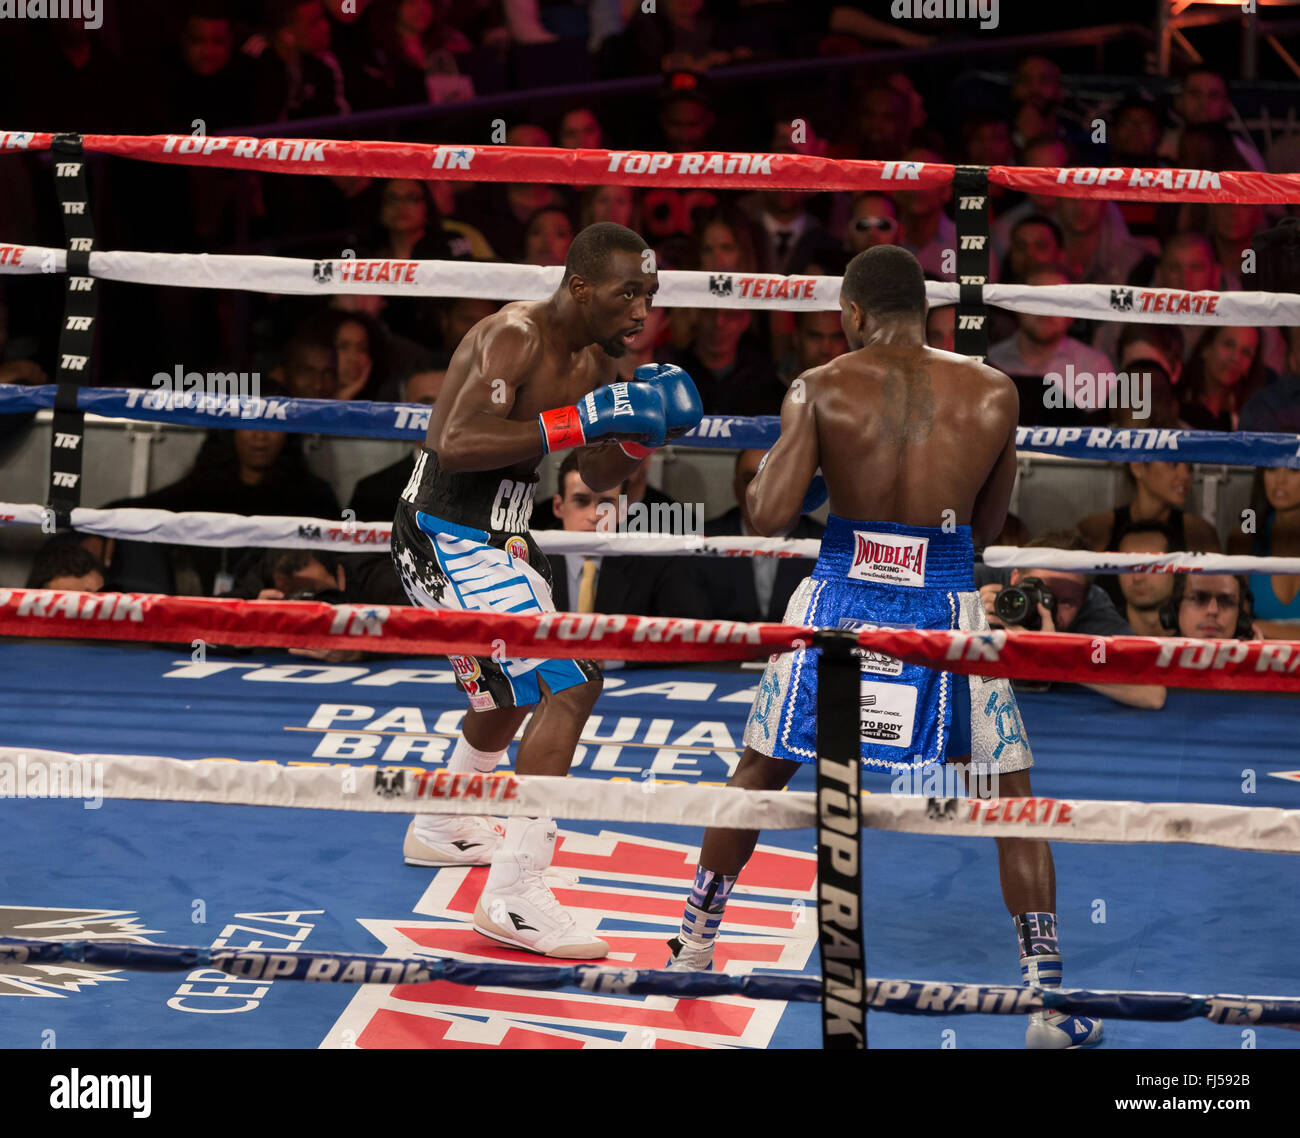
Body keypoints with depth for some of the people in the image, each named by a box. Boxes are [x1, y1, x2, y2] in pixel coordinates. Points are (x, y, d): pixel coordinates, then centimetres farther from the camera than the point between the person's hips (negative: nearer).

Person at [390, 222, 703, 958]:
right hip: (446, 538, -11)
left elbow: (598, 479, 17)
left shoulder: (594, 359, 8)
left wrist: (639, 437, -4)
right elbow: (458, 445, -34)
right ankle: (514, 898, -23)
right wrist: (579, 421, -36)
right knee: (564, 687, -21)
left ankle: (440, 829, 55)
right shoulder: (515, 338, -21)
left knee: (517, 691, 31)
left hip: (498, 539, 11)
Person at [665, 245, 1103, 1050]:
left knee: (759, 773, 21)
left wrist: (773, 468, 11)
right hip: (946, 606, -1)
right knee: (1012, 796, 9)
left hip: (842, 600, 1)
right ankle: (1051, 1002, 3)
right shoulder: (992, 395, -1)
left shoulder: (821, 391, -4)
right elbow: (986, 527, 7)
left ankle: (695, 946, 33)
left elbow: (770, 517, -10)